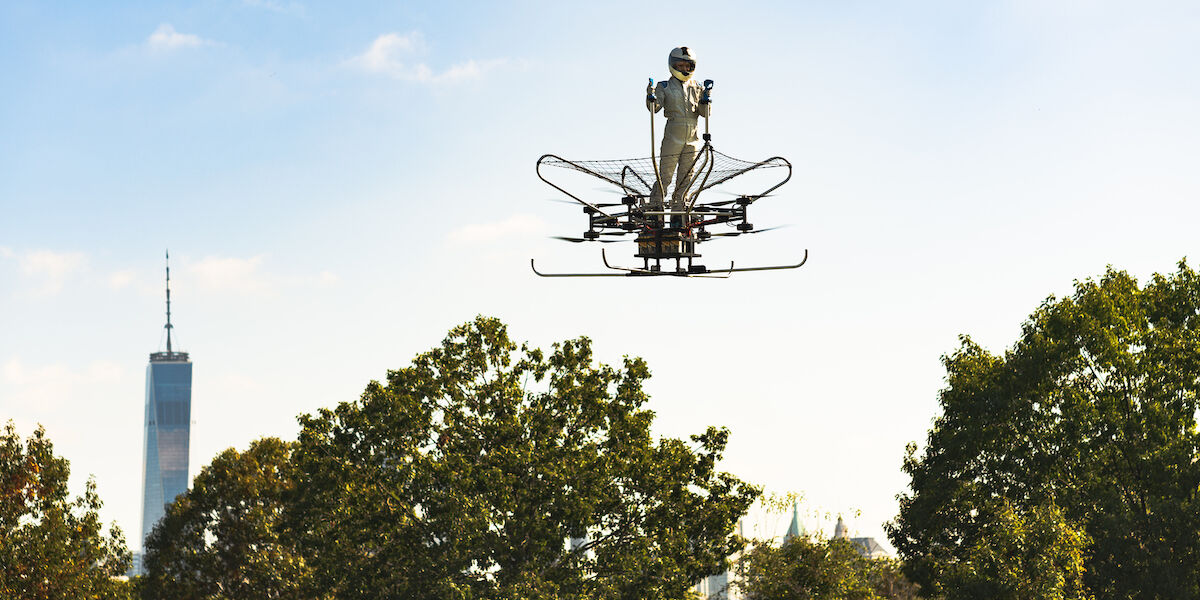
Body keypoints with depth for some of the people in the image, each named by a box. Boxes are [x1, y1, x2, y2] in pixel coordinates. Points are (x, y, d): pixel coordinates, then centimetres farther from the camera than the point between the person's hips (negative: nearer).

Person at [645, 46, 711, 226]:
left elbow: (705, 113, 5)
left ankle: (678, 213, 12)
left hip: (692, 139, 4)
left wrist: (705, 100, -14)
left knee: (685, 179, 6)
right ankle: (655, 208, 0)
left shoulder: (697, 88, 11)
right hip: (672, 138, -4)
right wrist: (651, 97, -29)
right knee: (665, 177, -8)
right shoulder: (665, 87, 2)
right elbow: (655, 107, -10)